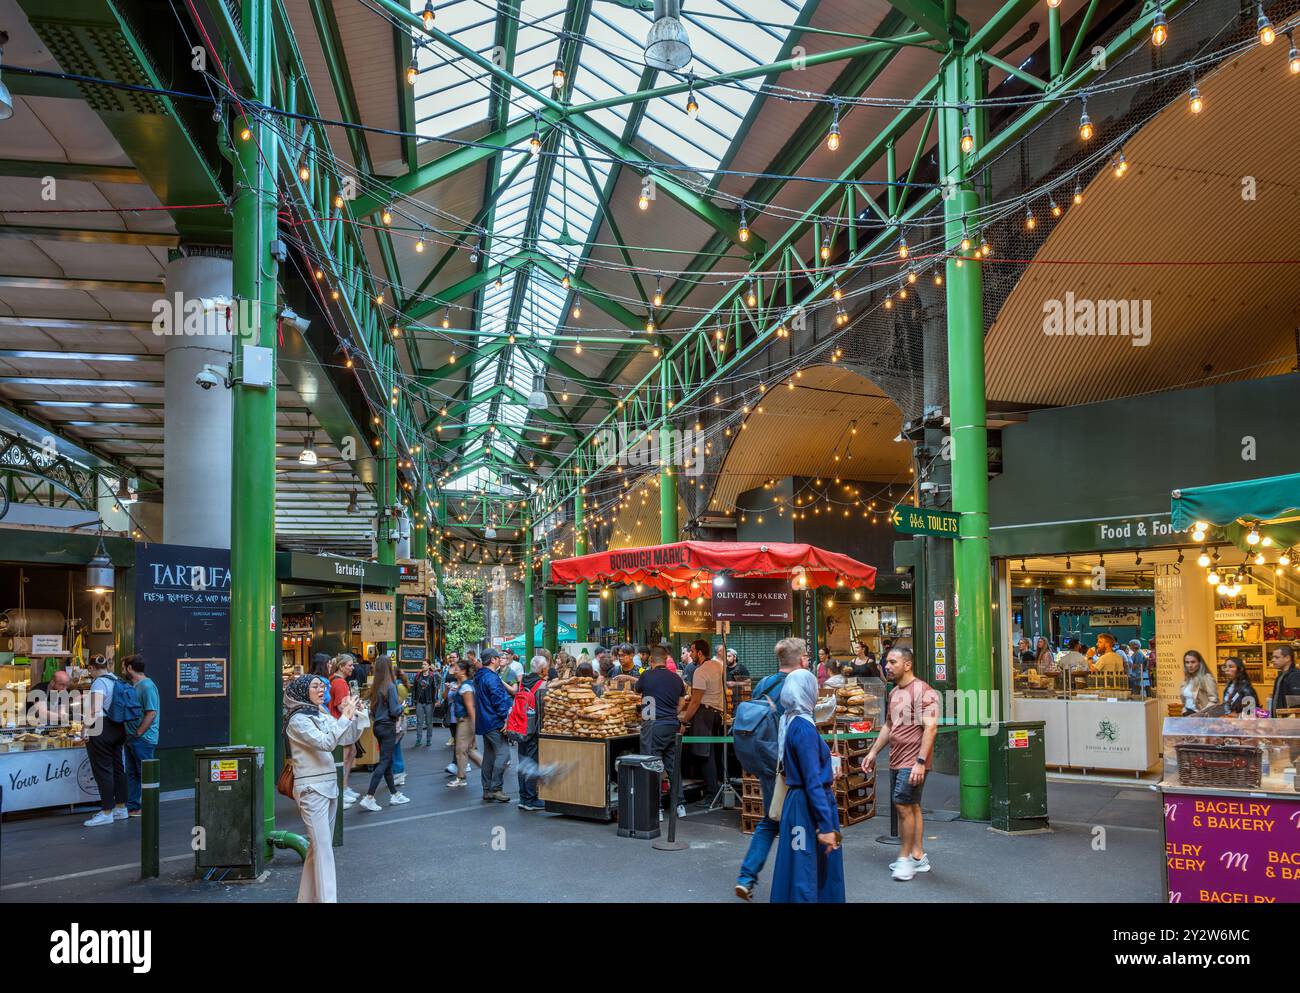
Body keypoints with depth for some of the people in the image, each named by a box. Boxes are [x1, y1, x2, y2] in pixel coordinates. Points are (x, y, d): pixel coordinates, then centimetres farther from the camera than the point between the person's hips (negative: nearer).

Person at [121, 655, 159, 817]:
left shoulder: (147, 686, -15)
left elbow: (151, 713, -21)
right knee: (132, 774, 13)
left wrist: (138, 734, -20)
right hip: (131, 739, 10)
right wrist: (130, 735, 15)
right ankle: (132, 807, 20)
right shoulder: (133, 686, 16)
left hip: (143, 739, -10)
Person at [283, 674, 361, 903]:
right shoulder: (298, 720, -12)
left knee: (318, 847, 12)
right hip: (311, 789, -8)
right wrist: (345, 716, -20)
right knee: (323, 849, -11)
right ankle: (327, 898, -13)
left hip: (329, 786, 8)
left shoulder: (323, 716, 11)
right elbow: (326, 743, -23)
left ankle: (308, 897, 20)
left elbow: (348, 738, 12)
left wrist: (352, 714, -2)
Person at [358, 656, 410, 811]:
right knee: (384, 762, -3)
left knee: (387, 761, 15)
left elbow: (373, 708, 10)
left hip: (378, 726, 7)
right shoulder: (390, 686, -18)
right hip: (388, 727, -7)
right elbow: (394, 711, -18)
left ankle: (394, 794, 25)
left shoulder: (375, 686, 2)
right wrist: (401, 705, 1)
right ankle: (369, 797, -7)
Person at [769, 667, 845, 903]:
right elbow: (813, 783, -22)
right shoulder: (804, 727, -20)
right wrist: (826, 826, -20)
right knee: (810, 873, -1)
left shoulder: (790, 722, 7)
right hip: (810, 805, -9)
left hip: (797, 801, 9)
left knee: (803, 872, 17)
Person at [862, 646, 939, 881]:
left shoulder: (923, 691, -14)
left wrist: (920, 761, -25)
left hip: (913, 762, -8)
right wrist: (873, 752, 18)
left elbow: (930, 728, -20)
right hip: (896, 761, 9)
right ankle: (918, 856, 20)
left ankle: (905, 857, 0)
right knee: (911, 807, 13)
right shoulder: (894, 693, 14)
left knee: (904, 806, -10)